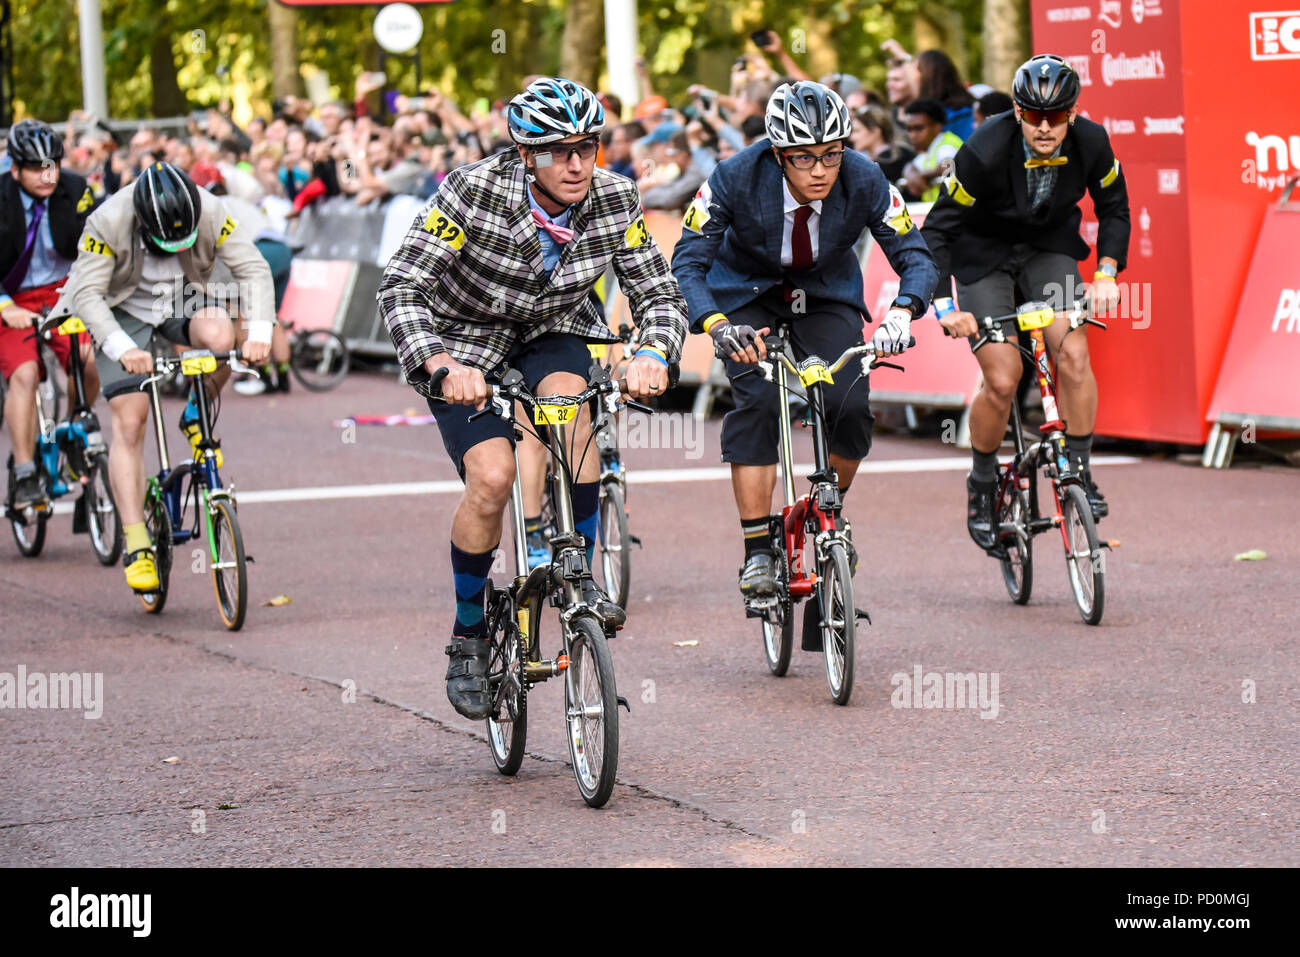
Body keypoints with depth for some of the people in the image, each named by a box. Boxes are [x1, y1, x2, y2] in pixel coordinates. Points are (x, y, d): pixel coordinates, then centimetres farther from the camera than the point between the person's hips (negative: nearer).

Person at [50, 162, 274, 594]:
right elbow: (87, 293, -29)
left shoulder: (210, 213, -22)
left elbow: (253, 268, -19)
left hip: (183, 304, 2)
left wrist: (259, 332, -35)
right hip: (126, 313, -2)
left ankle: (195, 417, -2)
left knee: (221, 336, -33)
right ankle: (136, 544, -14)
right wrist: (123, 349, -43)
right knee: (129, 424, -14)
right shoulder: (108, 222, -28)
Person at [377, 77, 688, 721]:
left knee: (570, 406, -31)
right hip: (465, 342, -2)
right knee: (492, 477, -22)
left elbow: (659, 294, -15)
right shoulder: (473, 193, -28)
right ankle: (468, 636, -1)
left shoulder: (615, 199, -18)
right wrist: (442, 364, -48)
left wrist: (654, 356, -37)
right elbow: (399, 289, -31)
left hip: (552, 333, 3)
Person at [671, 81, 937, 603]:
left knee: (851, 404, -17)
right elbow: (687, 262, -31)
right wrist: (718, 326, -50)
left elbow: (916, 257, -23)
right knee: (757, 402, -24)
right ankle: (758, 550, -19)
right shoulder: (737, 179, -31)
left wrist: (901, 312, -45)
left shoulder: (864, 182, -27)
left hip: (826, 294, 2)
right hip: (747, 292, -2)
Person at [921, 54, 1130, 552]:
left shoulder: (1091, 143, -21)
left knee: (1073, 353, -19)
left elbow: (1113, 207, -1)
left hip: (1049, 249, 3)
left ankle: (1080, 473, -3)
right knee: (1002, 380, -12)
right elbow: (937, 230, -23)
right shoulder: (985, 153, -31)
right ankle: (982, 486, 12)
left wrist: (1106, 274, -14)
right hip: (984, 254, -3)